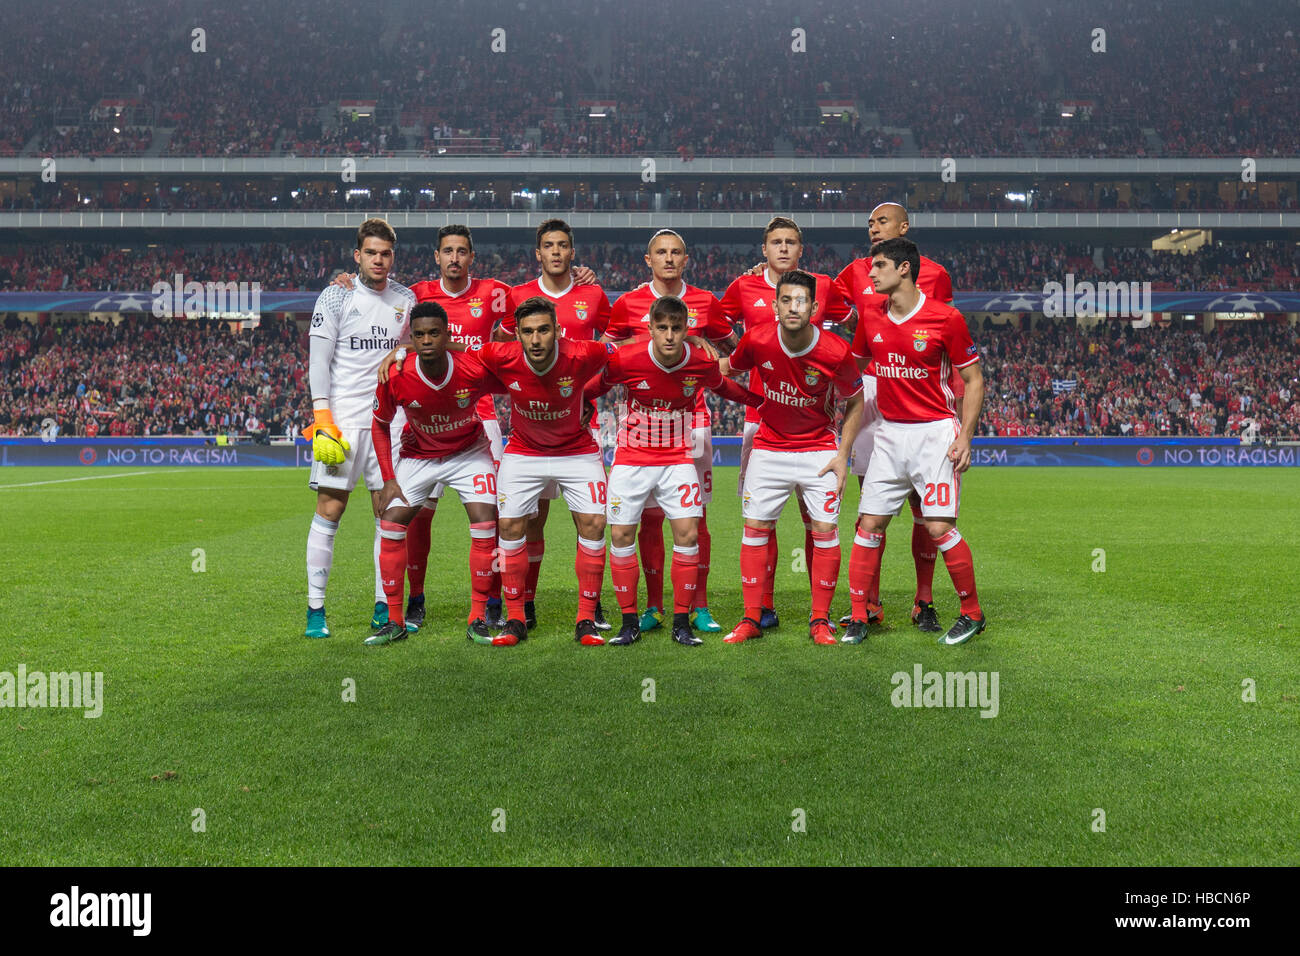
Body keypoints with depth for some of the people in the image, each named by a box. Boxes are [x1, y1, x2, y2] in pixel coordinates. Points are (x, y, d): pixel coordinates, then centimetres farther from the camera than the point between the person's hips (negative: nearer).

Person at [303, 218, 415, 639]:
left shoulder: (406, 299, 11)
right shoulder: (336, 296, -1)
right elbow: (319, 360, -5)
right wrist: (322, 417, -14)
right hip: (342, 418, -4)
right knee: (329, 511, -3)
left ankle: (384, 607, 11)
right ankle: (315, 608, 4)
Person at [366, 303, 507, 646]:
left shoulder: (475, 369, -29)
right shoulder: (395, 378, -25)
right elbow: (380, 425, -6)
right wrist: (388, 479, -10)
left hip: (470, 451, -1)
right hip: (418, 455, 1)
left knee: (486, 525, -13)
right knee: (391, 526, -7)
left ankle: (477, 619, 0)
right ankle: (394, 622, 6)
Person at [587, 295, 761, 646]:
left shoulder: (702, 363, -10)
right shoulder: (625, 360, -15)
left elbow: (722, 387, 12)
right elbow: (597, 385, 5)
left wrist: (764, 402, 12)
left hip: (677, 459, 1)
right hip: (631, 457, 0)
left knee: (688, 534, -7)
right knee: (621, 535, -2)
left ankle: (682, 622, 7)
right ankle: (629, 622, 13)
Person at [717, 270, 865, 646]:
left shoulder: (836, 352, -18)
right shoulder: (757, 340, -14)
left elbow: (855, 401, -2)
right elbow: (728, 368, 9)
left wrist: (842, 453, -5)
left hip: (819, 450, -1)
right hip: (768, 447, 1)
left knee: (825, 530, -5)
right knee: (755, 527, 0)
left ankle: (820, 621, 9)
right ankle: (751, 619, 10)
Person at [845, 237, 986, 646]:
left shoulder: (946, 318, -9)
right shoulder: (869, 317, 4)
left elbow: (974, 380, -2)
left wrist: (965, 438, -9)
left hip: (936, 432, -4)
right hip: (889, 434, 5)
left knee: (939, 528, -8)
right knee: (869, 524, 0)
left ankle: (972, 613, 12)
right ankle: (859, 616, 11)